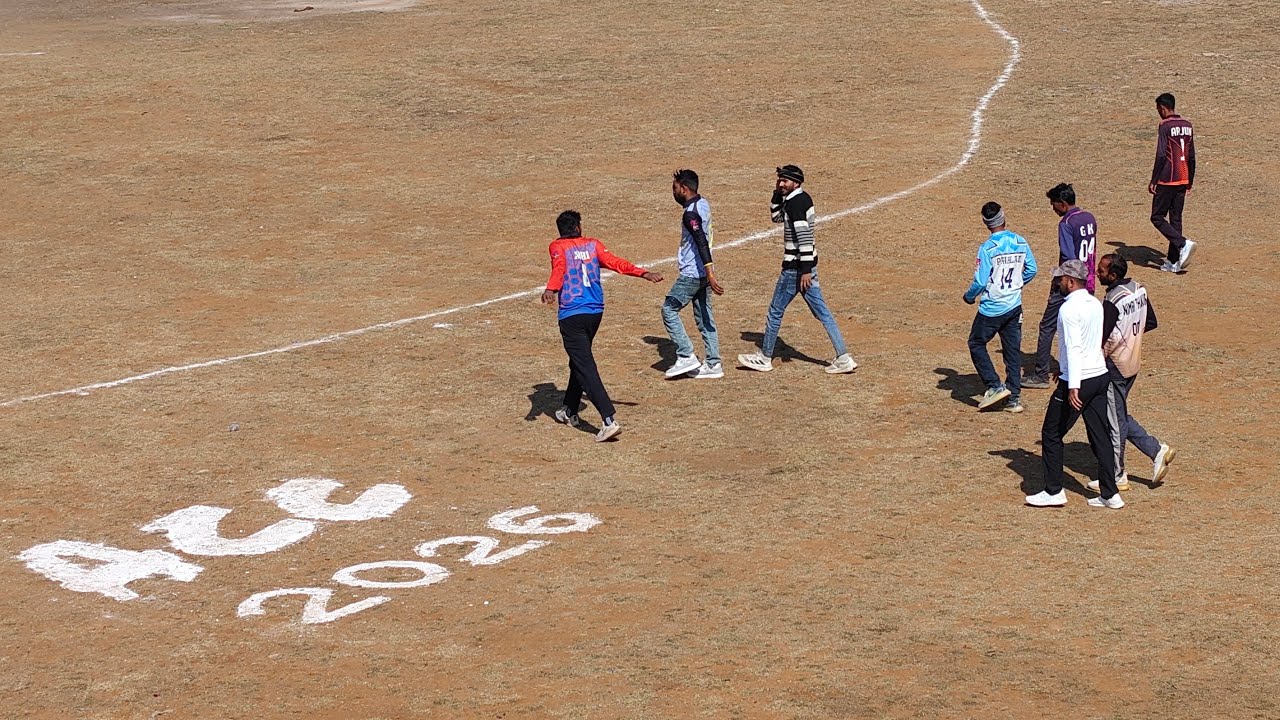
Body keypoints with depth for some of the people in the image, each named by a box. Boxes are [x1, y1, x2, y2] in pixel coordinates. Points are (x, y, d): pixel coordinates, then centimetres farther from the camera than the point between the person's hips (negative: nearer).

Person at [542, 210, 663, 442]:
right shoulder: (592, 244, 13)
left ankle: (609, 420, -24)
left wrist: (550, 290, -33)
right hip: (596, 311, 5)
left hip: (571, 314, -5)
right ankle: (570, 412, 41)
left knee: (585, 368, -10)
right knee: (579, 360, 26)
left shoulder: (558, 247, 3)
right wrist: (644, 273, -4)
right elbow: (615, 263, 0)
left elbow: (558, 269, -17)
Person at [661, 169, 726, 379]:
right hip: (701, 273, 9)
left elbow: (702, 243, -28)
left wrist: (710, 274, -34)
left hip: (692, 273, -9)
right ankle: (713, 364, 14)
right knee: (704, 317, 12)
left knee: (669, 310, 0)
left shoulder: (690, 213, -19)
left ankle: (686, 357, -2)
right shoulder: (703, 203, 8)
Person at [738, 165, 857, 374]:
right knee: (821, 311, 7)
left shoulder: (795, 202, -17)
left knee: (776, 310, 4)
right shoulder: (801, 198, 12)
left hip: (796, 266, -10)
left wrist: (806, 270, -26)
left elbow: (804, 237, -24)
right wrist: (777, 195, 12)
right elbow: (777, 217, 28)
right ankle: (843, 358, 2)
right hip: (806, 263, 10)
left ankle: (765, 358, 16)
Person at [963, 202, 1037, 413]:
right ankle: (1014, 397, 13)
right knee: (1013, 350, 12)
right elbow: (1032, 270, 8)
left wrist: (969, 296, 2)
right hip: (1014, 306, 5)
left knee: (976, 344, 12)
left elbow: (980, 281, -17)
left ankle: (995, 386, 2)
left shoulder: (987, 248, -18)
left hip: (992, 308, -5)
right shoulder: (1020, 243, -1)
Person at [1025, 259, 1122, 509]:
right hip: (1101, 376, 8)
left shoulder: (1069, 308, -16)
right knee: (1100, 436, 11)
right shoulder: (1095, 304, 11)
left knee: (1051, 434, 6)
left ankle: (1054, 492, 10)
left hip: (1080, 380, -8)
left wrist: (1073, 386, -29)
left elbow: (1073, 348, -24)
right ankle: (1110, 495, 12)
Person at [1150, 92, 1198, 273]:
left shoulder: (1165, 126, -11)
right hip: (1183, 180, 7)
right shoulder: (1187, 125, 11)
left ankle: (1183, 244, -17)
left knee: (1157, 217, 0)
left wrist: (1153, 181, -12)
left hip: (1167, 180, -7)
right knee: (1175, 219, 11)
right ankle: (1173, 261, 11)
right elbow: (1191, 156, 15)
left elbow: (1161, 156, -17)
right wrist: (1190, 182, 20)